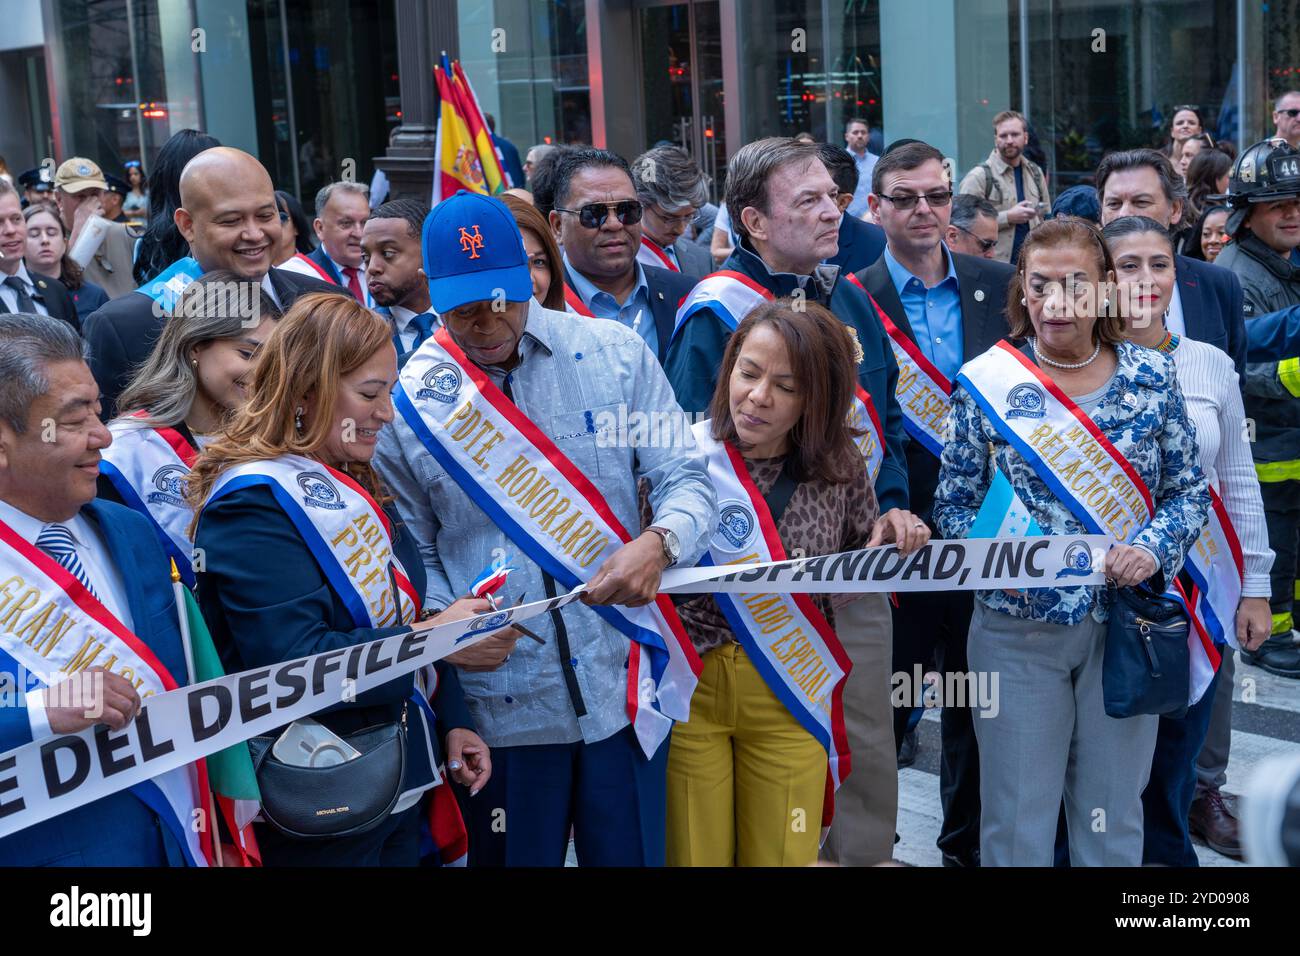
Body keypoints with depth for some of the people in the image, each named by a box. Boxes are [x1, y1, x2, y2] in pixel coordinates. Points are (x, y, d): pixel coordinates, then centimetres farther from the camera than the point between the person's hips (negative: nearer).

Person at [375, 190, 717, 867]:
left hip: (626, 687, 1)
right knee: (511, 856, 14)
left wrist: (659, 543, -21)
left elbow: (686, 479, -1)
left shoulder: (615, 354, -2)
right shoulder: (406, 403, -2)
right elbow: (416, 551, 6)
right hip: (500, 707, 0)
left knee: (631, 855, 14)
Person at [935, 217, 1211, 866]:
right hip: (1016, 630, -1)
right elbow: (953, 502, 0)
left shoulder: (1152, 376, 0)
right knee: (1017, 820, 6)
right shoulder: (985, 381, -5)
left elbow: (1189, 491, 5)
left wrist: (1153, 549, -13)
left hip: (1127, 626, 2)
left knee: (1113, 818, 13)